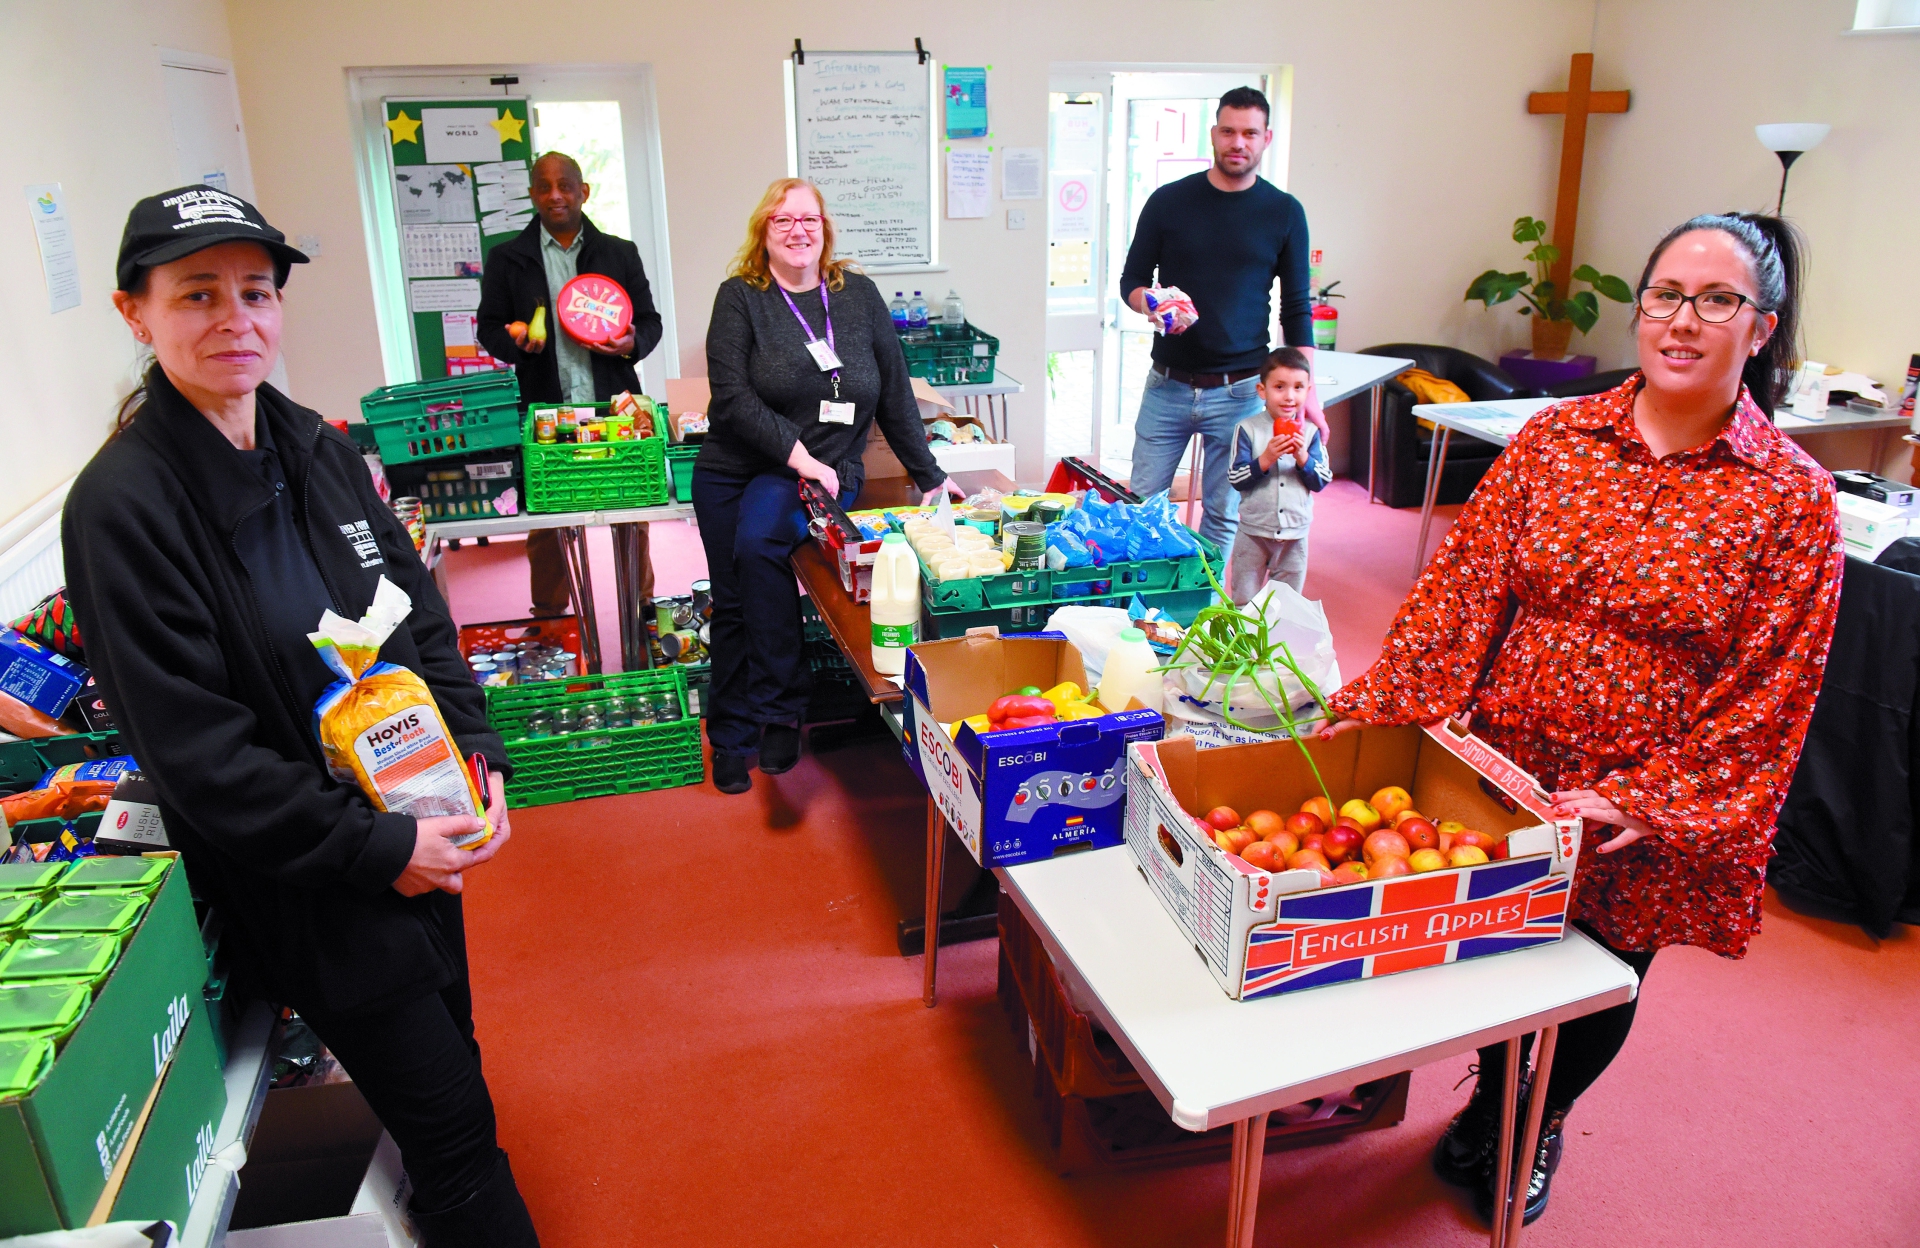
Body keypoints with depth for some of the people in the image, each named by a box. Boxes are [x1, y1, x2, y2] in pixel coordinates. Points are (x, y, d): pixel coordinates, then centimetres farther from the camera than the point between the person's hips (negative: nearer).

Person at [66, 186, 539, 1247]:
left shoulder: (316, 450, 3)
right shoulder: (121, 506, -18)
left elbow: (420, 614, 8)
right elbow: (195, 752, -19)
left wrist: (476, 753, -5)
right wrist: (377, 850, -18)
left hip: (418, 837, 7)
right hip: (313, 887, -7)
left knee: (446, 1069, 22)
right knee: (454, 1131, 3)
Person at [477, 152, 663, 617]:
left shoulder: (620, 253, 11)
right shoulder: (507, 258, 9)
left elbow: (650, 321, 13)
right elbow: (489, 329, 10)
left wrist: (631, 344, -10)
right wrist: (514, 340, -13)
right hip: (545, 411, 0)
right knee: (545, 522, 4)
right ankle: (548, 622, 19)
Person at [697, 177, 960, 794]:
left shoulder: (859, 296, 8)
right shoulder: (740, 297, 1)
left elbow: (895, 394, 11)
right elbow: (732, 397, -10)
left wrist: (929, 476, 12)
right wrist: (799, 456, -18)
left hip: (821, 472, -1)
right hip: (731, 469, 1)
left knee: (759, 544, -29)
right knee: (732, 603, 0)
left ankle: (778, 711, -19)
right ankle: (730, 739, 16)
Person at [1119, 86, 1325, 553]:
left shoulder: (1284, 212, 4)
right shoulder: (1169, 201, 3)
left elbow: (1296, 307, 6)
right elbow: (1131, 279, 9)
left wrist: (1306, 388, -3)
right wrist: (1152, 306, -15)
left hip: (1240, 392, 0)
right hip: (1168, 385, 1)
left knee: (1224, 516, 5)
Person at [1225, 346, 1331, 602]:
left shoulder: (1309, 432, -2)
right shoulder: (1247, 429, -9)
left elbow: (1322, 482, -3)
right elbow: (1235, 480, -13)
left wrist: (1303, 457, -19)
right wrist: (1265, 460, -26)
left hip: (1295, 533, 2)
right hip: (1253, 532, -2)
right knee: (1243, 602, 9)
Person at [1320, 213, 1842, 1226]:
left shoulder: (1792, 497, -9)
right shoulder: (1556, 438, -3)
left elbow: (1767, 689, -10)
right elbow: (1462, 583, -7)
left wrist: (1644, 802, -18)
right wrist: (1376, 711, -15)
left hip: (1648, 812, -1)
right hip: (1503, 767, 1)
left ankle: (1539, 1127, 50)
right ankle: (1490, 1106, 49)